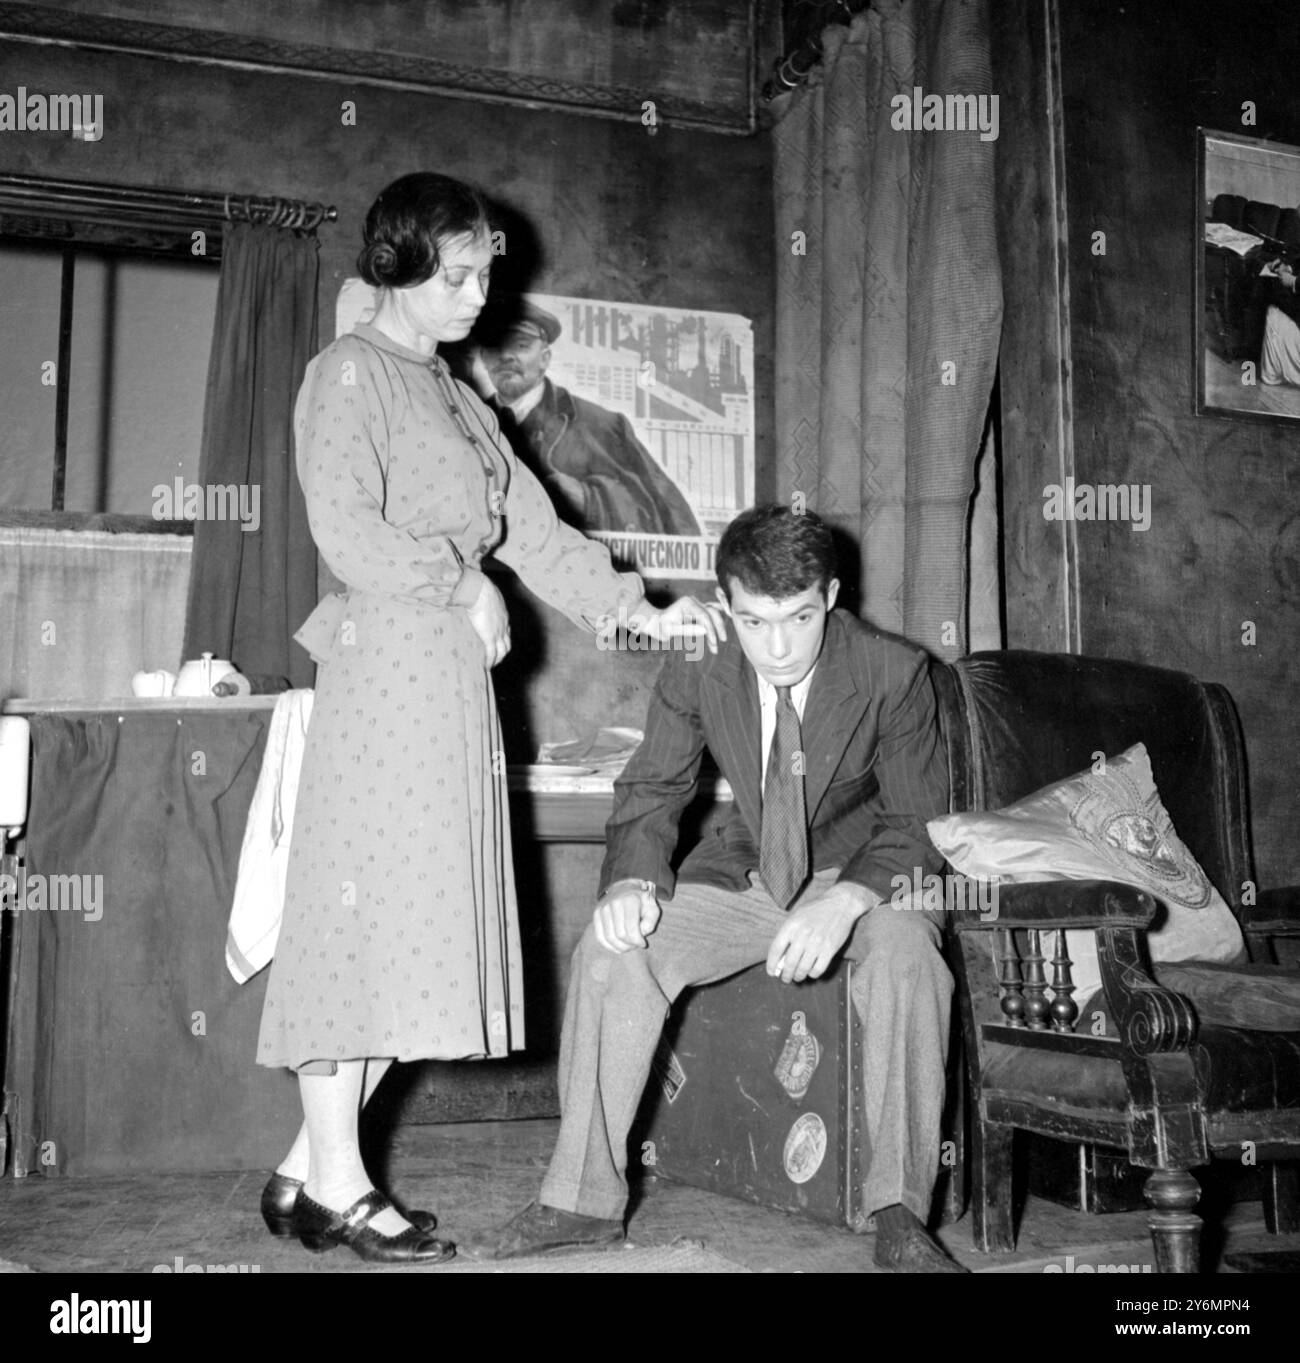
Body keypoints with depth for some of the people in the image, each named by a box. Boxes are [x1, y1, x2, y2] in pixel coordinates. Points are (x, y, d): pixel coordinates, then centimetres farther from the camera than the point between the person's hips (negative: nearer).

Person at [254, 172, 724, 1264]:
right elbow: (347, 531, -13)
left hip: (455, 679, 8)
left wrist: (645, 612, 12)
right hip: (387, 668, -8)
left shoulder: (458, 399, 24)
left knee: (422, 918, 4)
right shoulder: (351, 373, 0)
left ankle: (306, 1171, 11)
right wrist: (464, 585, -6)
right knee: (368, 907, -6)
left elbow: (533, 531, 20)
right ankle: (335, 1180, 3)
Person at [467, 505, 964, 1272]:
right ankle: (586, 1199, -8)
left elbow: (916, 826, -16)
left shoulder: (894, 673, -17)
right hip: (746, 873, 3)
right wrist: (632, 881, -24)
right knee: (614, 946, -19)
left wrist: (843, 902, -37)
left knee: (907, 958, -36)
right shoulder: (696, 670, -9)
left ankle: (902, 1217, -24)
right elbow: (651, 793, -1)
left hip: (865, 875, -3)